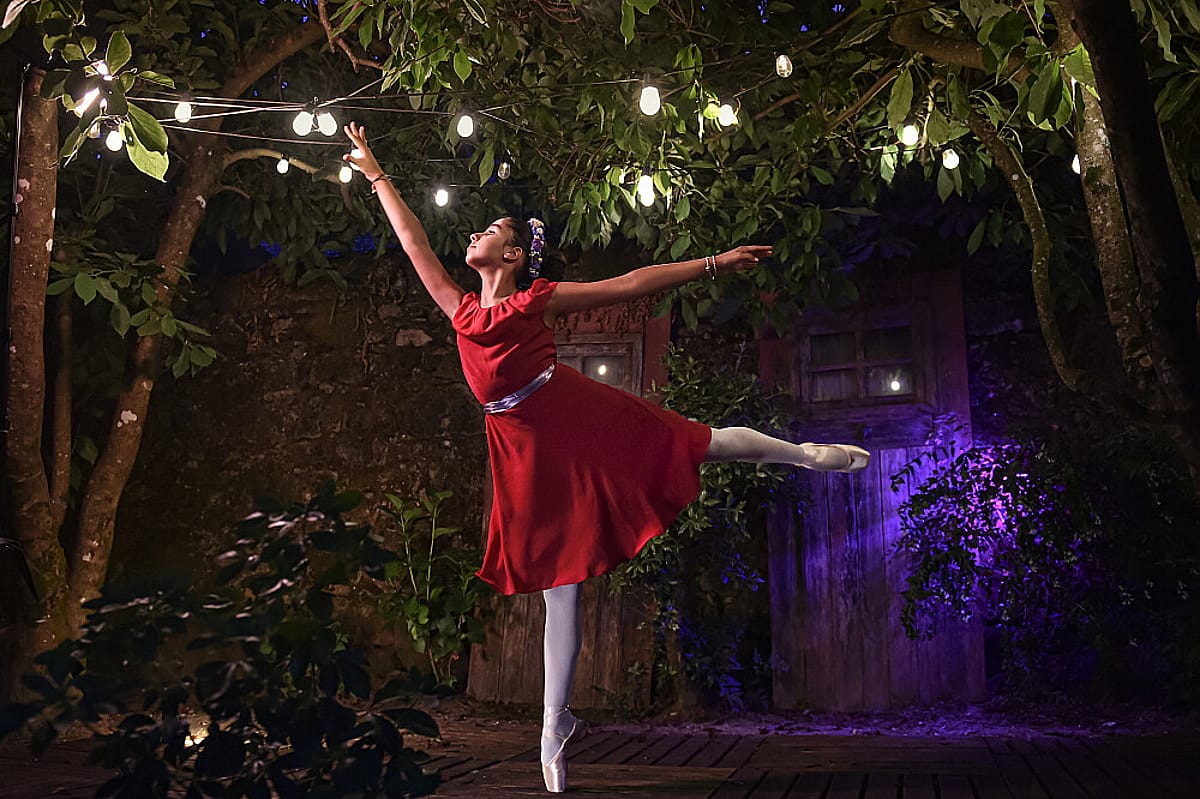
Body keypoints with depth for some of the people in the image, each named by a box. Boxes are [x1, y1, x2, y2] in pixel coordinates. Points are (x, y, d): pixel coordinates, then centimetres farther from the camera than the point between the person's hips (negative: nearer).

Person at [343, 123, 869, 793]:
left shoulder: (538, 300, 3)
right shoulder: (461, 308, 14)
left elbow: (631, 284, 2)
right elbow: (414, 242, 22)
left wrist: (712, 264, 0)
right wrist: (376, 174, 28)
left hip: (580, 419, -3)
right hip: (529, 451, 3)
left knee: (703, 442, -4)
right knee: (559, 588, 4)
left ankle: (808, 453, 23)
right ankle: (556, 724, 11)